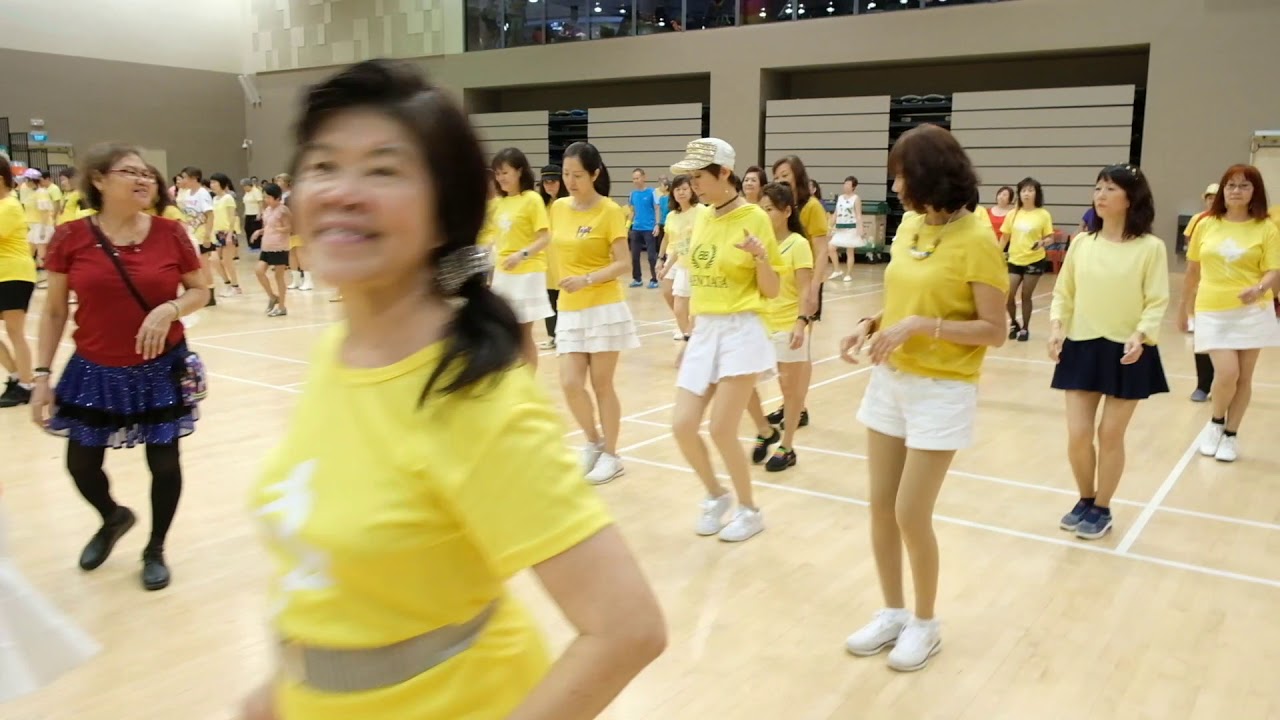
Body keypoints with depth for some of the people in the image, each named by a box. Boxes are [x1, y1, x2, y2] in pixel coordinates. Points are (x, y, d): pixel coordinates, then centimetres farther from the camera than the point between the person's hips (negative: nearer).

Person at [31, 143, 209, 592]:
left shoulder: (170, 234, -7)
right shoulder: (71, 238, -7)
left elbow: (201, 291, 3)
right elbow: (53, 312, 0)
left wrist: (170, 309, -18)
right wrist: (42, 375, -3)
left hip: (161, 369, -1)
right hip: (95, 372, 1)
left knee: (164, 461, 7)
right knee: (81, 463, 11)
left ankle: (155, 550, 30)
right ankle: (113, 518, 45)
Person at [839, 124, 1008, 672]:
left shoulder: (976, 242, -14)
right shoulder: (908, 228, 6)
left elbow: (995, 331, -14)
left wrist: (921, 326, -23)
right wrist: (872, 325, -1)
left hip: (942, 391, -7)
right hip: (890, 382, 7)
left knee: (912, 514, -1)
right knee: (881, 508, 10)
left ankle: (925, 623, 21)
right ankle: (892, 613, 28)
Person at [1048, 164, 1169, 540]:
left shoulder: (1150, 248, -7)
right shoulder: (1081, 243, 3)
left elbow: (1157, 302, -7)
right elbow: (1063, 293, 7)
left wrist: (1141, 335, -22)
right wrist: (1057, 326, -8)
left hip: (1127, 351, -3)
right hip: (1082, 348, 3)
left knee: (1110, 434, 6)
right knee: (1077, 434, 2)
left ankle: (1101, 509, 25)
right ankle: (1085, 500, 27)